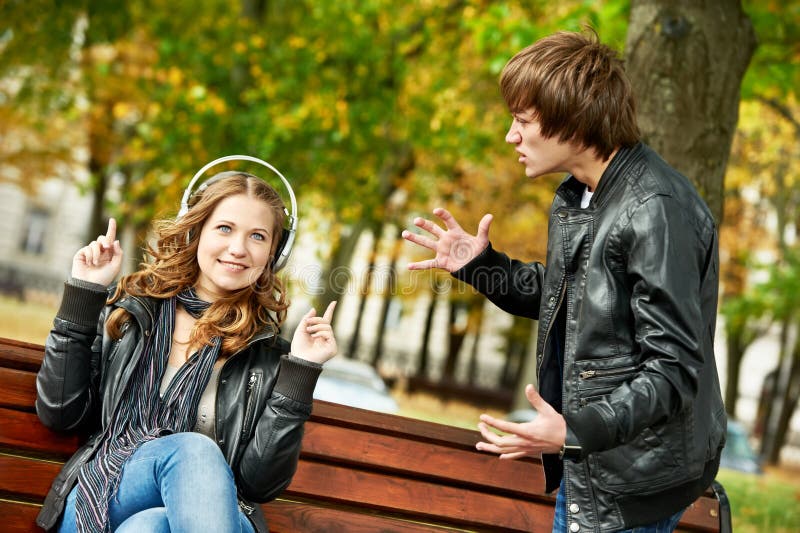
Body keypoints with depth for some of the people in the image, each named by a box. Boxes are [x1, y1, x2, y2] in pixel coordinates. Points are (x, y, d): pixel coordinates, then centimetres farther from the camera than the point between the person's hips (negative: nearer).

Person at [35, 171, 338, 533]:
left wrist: (301, 370, -8)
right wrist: (83, 294, 0)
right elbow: (58, 413, 4)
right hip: (99, 503, 2)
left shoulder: (269, 353, 5)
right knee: (192, 447, -29)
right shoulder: (127, 308, 8)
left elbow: (259, 483, -1)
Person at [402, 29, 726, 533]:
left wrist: (575, 433, -36)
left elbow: (675, 370, -25)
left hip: (634, 484, -9)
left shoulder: (657, 212, -25)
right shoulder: (576, 196, 6)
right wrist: (478, 264, 5)